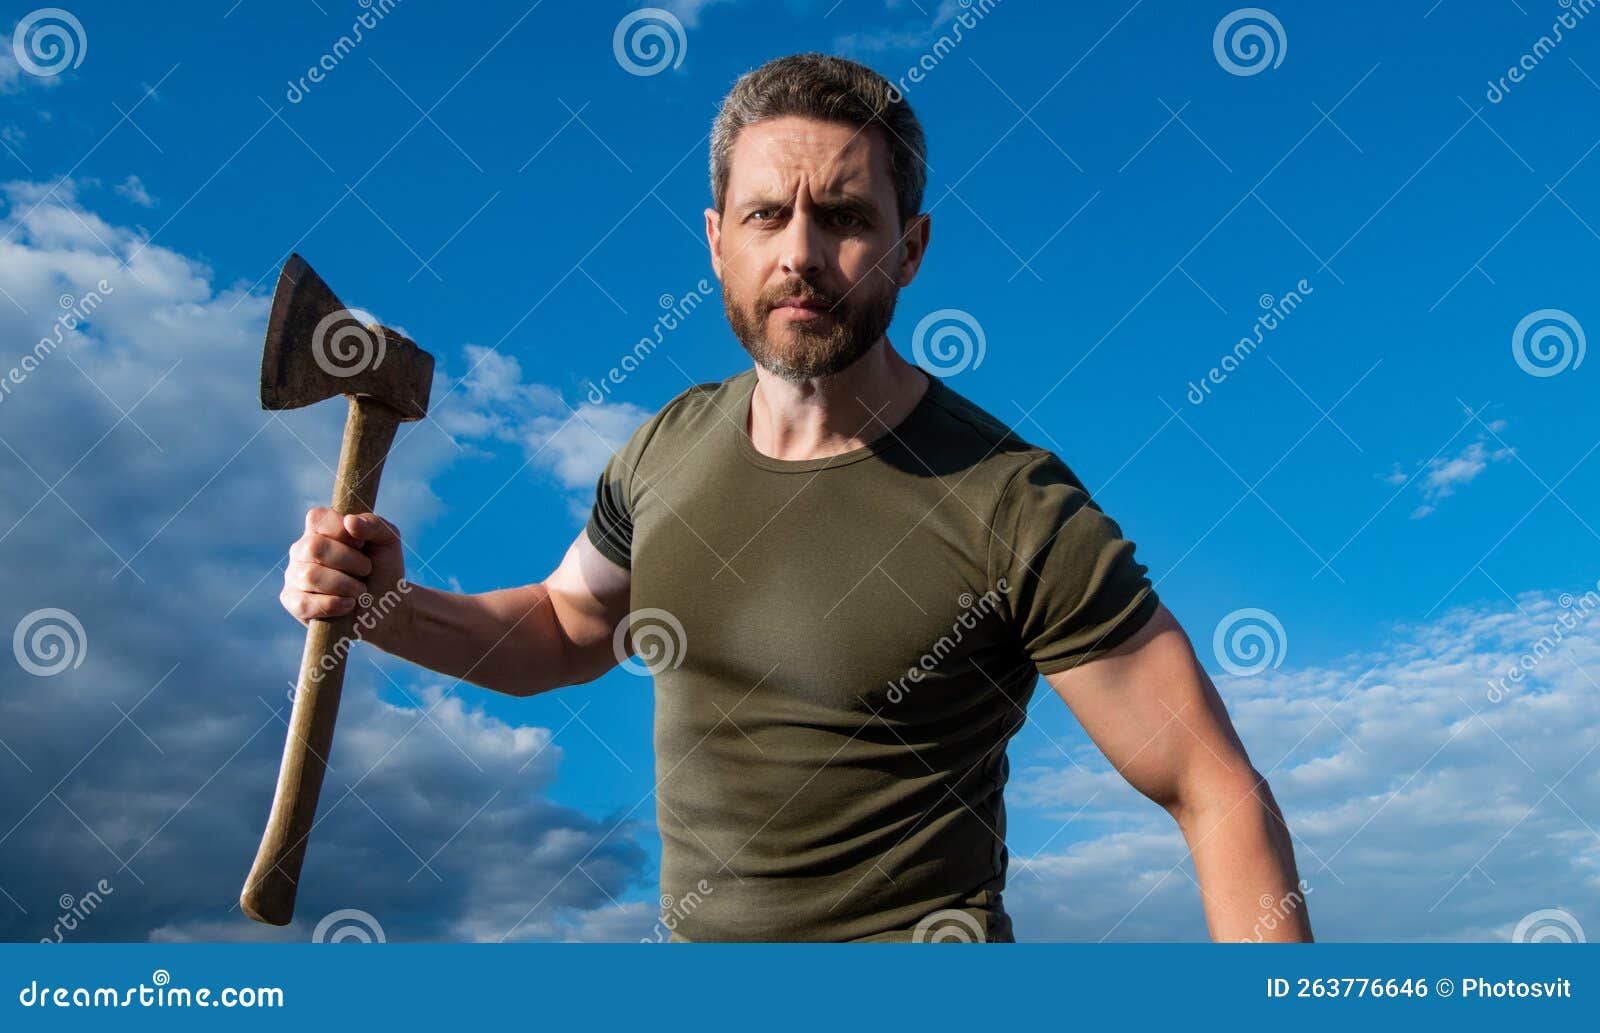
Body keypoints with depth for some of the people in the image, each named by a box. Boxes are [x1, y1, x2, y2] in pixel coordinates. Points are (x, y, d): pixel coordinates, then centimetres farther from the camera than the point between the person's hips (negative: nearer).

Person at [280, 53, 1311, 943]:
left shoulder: (1018, 509, -21)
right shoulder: (671, 445, -3)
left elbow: (1217, 791, -17)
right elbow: (566, 628, 13)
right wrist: (391, 607, -4)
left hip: (909, 929, -5)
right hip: (689, 926, 6)